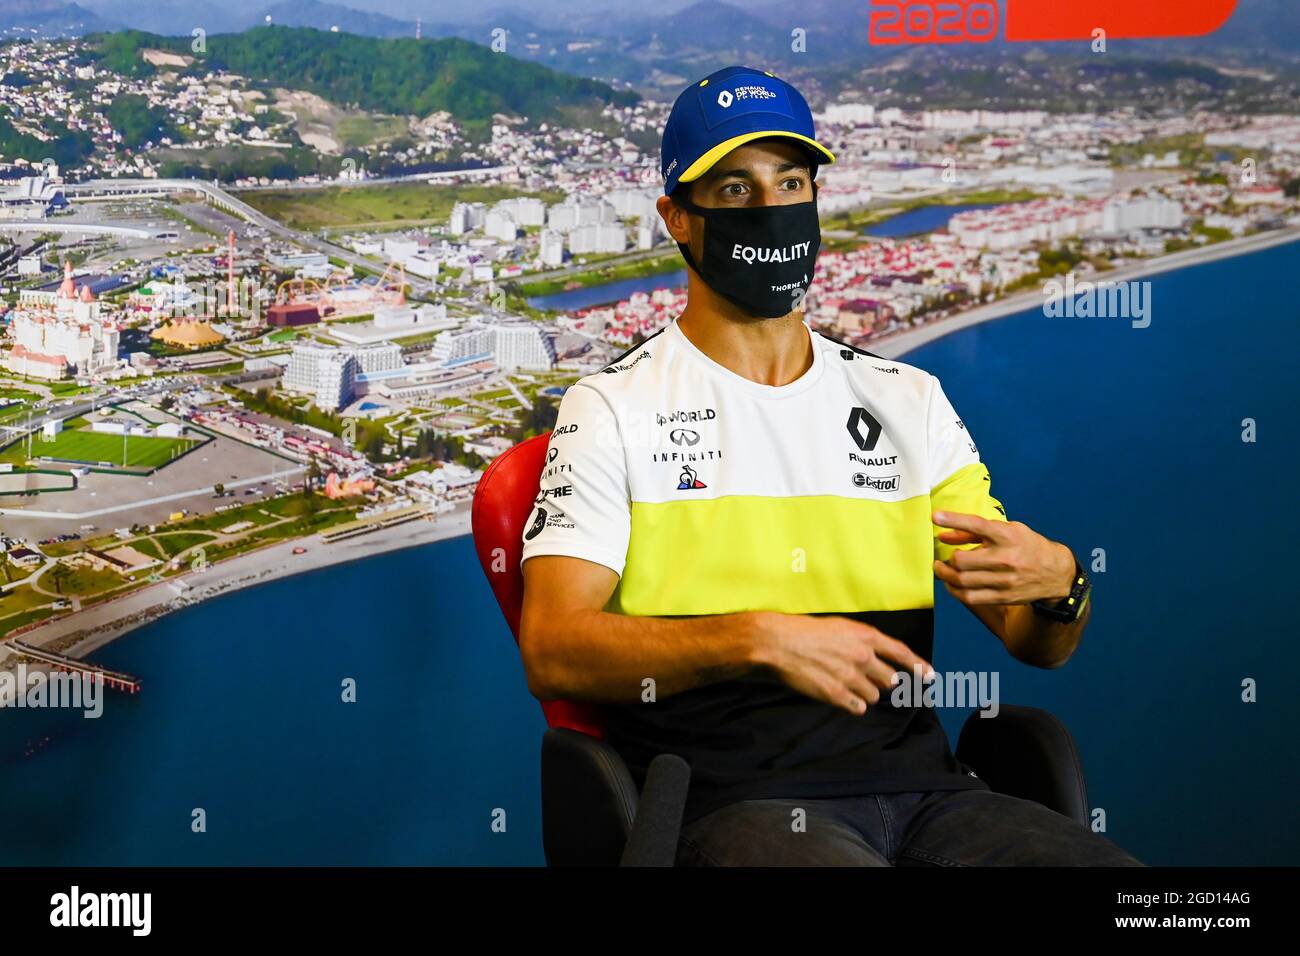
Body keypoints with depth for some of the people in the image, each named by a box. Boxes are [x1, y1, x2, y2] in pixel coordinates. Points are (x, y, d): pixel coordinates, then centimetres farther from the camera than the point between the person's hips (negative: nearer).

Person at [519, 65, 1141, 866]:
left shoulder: (907, 400, 18)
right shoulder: (613, 409, 5)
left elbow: (1038, 644, 16)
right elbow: (552, 652, -6)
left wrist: (1058, 583, -8)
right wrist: (761, 638, -19)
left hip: (923, 789, 4)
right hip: (734, 800, -4)